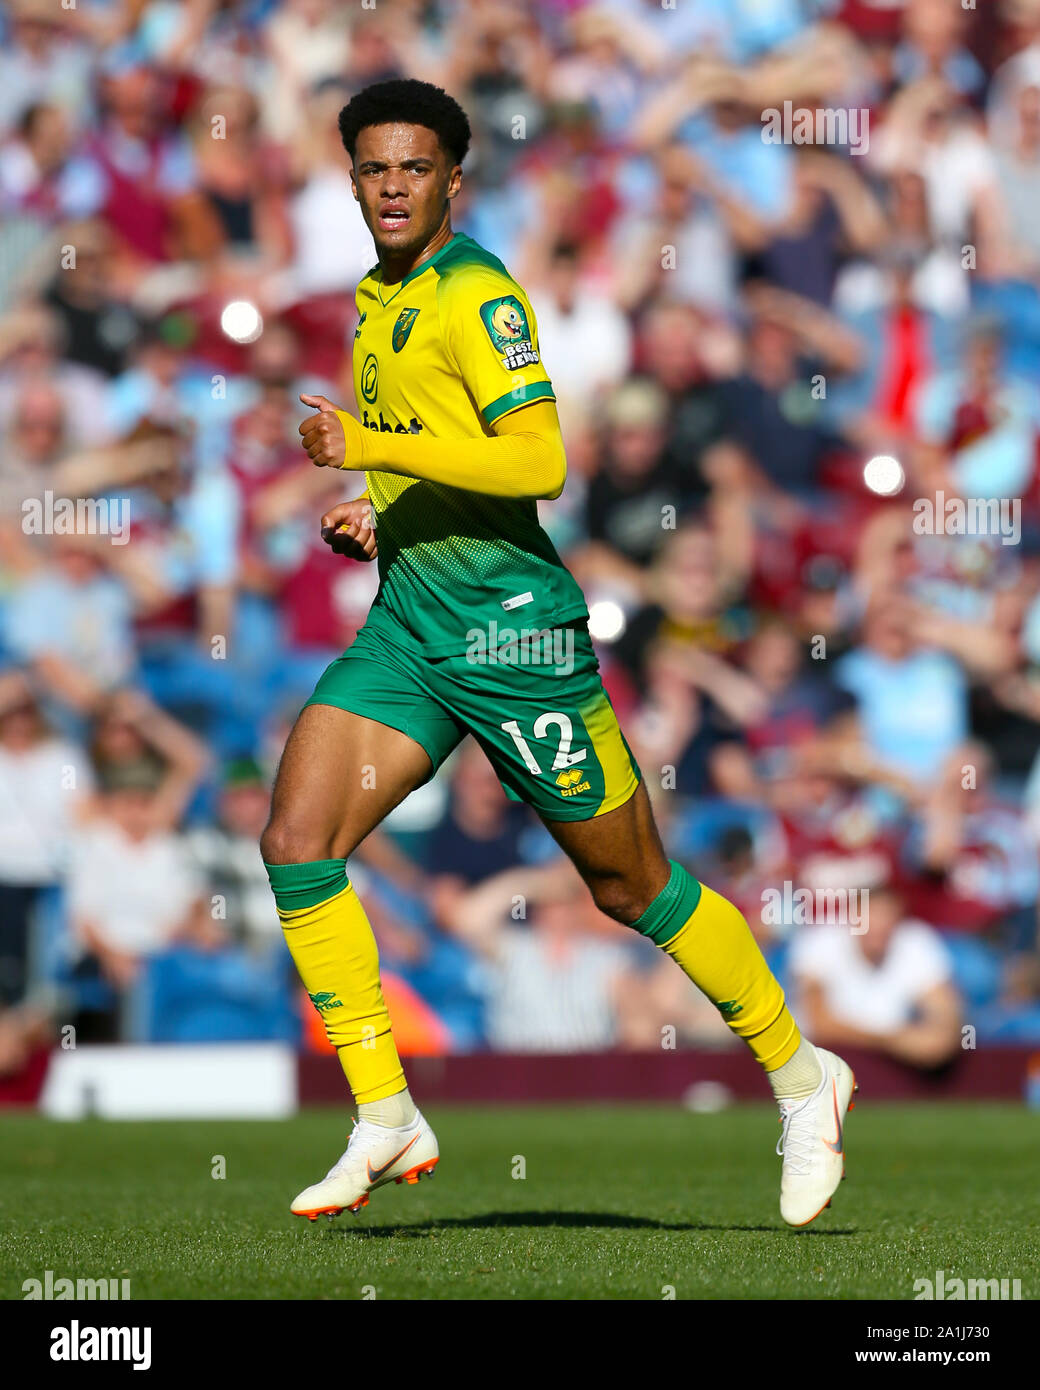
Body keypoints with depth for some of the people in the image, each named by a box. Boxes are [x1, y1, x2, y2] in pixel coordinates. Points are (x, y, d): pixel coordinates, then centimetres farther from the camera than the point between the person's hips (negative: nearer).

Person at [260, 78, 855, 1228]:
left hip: (507, 617, -8)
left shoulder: (478, 295, -13)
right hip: (407, 623, 8)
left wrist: (371, 446, -24)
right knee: (295, 841, -10)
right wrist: (378, 513, 11)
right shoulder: (378, 302, 15)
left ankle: (800, 1078, 21)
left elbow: (538, 461, -24)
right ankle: (385, 1121, -6)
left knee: (632, 886, 2)